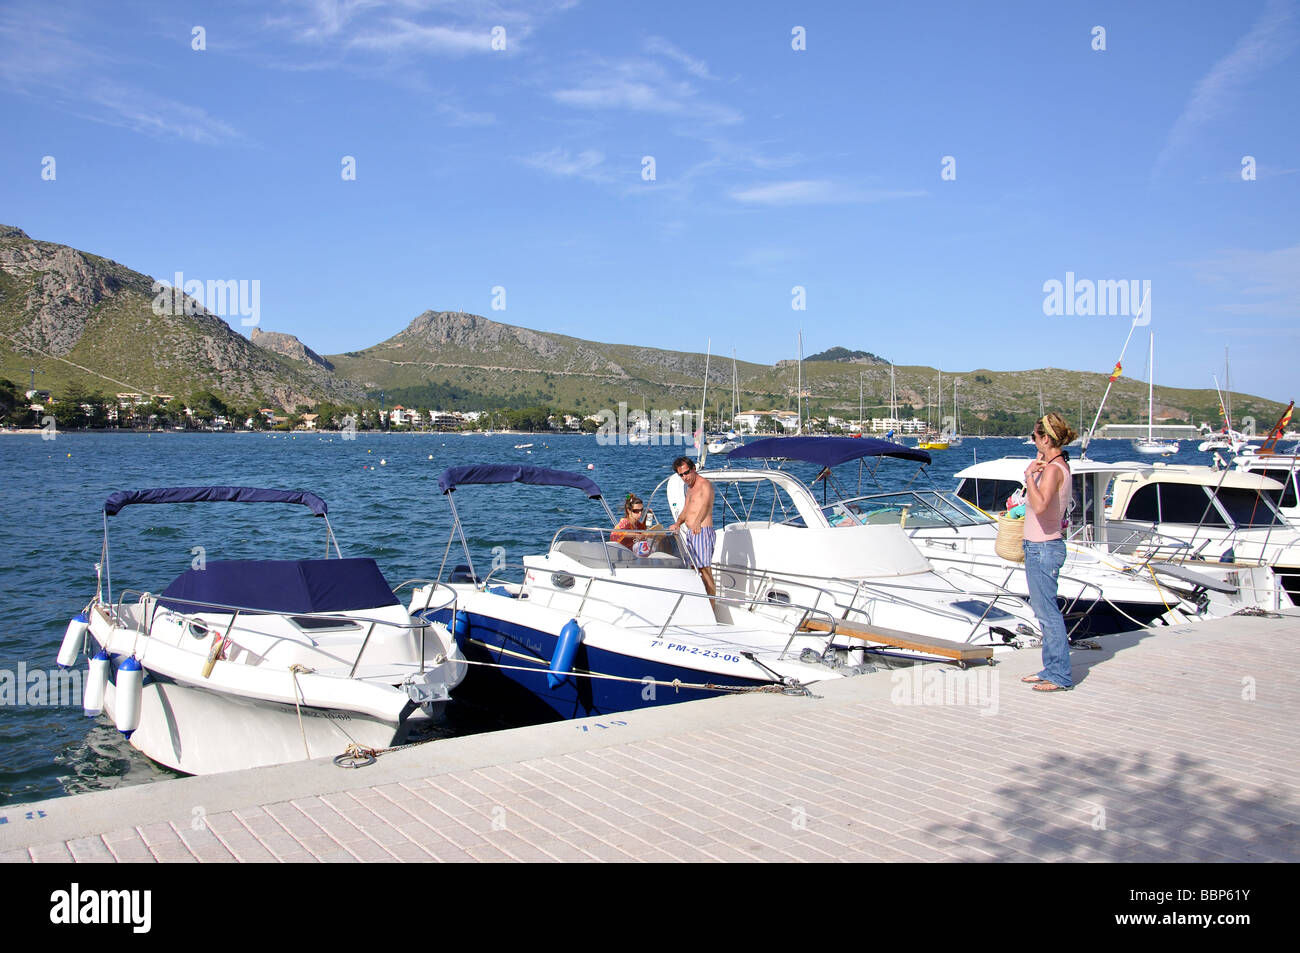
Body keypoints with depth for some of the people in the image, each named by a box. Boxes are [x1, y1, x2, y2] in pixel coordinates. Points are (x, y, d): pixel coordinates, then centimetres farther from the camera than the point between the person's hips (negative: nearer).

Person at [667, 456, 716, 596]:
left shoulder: (705, 485, -11)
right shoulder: (690, 488, 19)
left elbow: (705, 505, -30)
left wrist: (697, 522, -49)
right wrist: (678, 523, 4)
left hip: (702, 531, -10)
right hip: (690, 533, 10)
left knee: (705, 570, -12)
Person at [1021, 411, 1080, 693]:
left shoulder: (1053, 469, -18)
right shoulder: (1059, 465, 12)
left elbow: (1040, 505, -34)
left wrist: (1030, 475, -23)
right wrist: (1038, 464, 21)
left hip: (1043, 548, -10)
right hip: (1041, 546, 10)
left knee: (1048, 613, -4)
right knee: (1045, 612, 15)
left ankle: (1061, 676, 2)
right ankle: (1052, 670, 24)